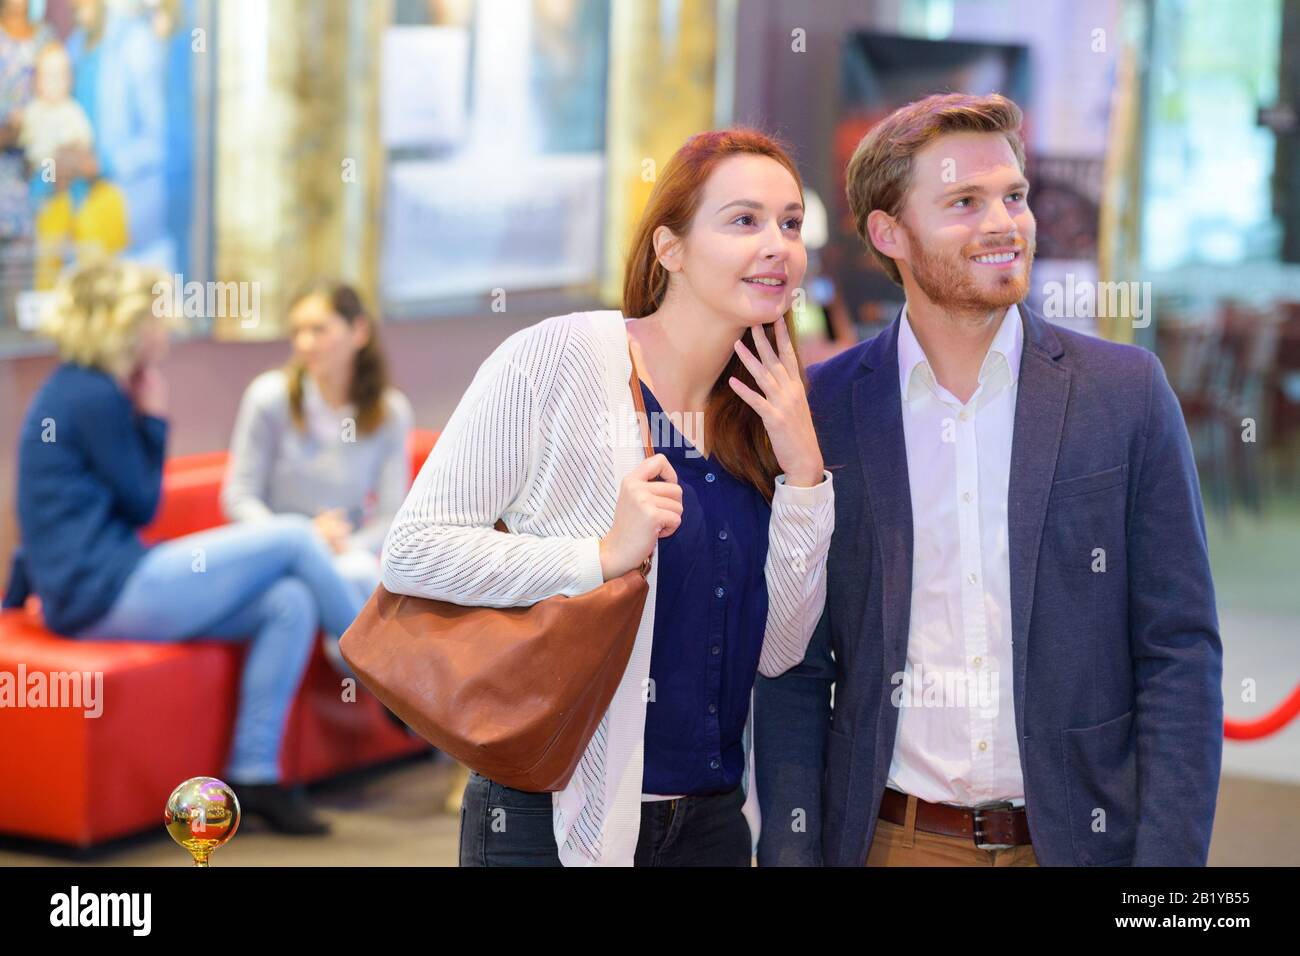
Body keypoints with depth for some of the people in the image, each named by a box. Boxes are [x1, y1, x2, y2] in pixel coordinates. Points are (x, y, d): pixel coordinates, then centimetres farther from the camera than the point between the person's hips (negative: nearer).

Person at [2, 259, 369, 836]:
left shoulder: (75, 389, 17)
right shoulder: (93, 396, -13)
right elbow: (143, 505, -6)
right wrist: (154, 418, 0)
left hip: (90, 592, 10)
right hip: (107, 594, -10)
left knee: (290, 603, -1)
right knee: (294, 537, -8)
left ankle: (254, 771, -3)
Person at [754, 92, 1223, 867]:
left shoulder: (1126, 391, -2)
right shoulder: (823, 409, -1)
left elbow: (1181, 652, -3)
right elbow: (796, 669, 3)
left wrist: (1170, 857, -10)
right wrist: (793, 853, -4)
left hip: (1078, 834, 0)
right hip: (890, 840, 0)